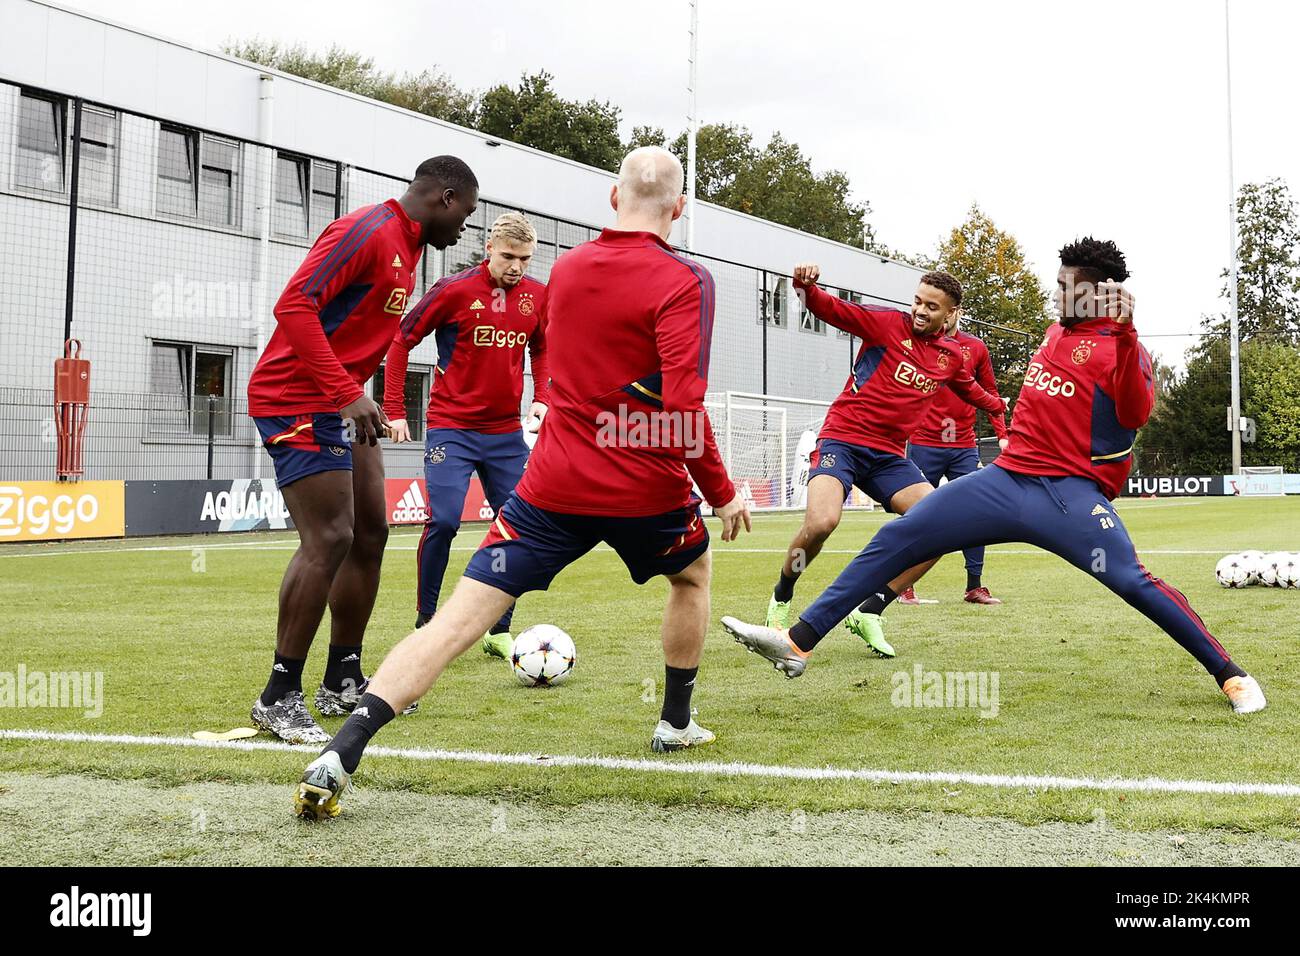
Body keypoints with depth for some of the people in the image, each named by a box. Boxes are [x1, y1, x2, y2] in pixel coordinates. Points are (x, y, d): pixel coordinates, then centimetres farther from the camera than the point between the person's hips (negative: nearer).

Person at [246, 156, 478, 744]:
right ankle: (279, 698, -8)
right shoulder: (369, 231, -15)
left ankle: (343, 682, 22)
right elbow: (294, 305, -24)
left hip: (340, 405, 11)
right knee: (329, 539, -15)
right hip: (297, 400, -11)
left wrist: (361, 400, 11)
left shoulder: (405, 247, 16)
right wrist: (347, 395, -26)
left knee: (369, 533, 12)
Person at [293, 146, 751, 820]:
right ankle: (675, 724, 38)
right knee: (693, 571, 31)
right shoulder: (684, 282, -10)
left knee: (458, 619, -5)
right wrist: (722, 494, -9)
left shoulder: (565, 269, 8)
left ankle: (338, 756, -20)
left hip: (555, 483, 3)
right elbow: (683, 408, -18)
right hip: (645, 488, -3)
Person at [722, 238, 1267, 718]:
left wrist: (1127, 336, -33)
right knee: (896, 539, -2)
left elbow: (1136, 413, -25)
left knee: (1131, 580, -23)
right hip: (1008, 479, 7)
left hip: (1069, 493, -7)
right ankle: (797, 643, -1)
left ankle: (1230, 675, -4)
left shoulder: (1121, 346, -6)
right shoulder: (1056, 332, 18)